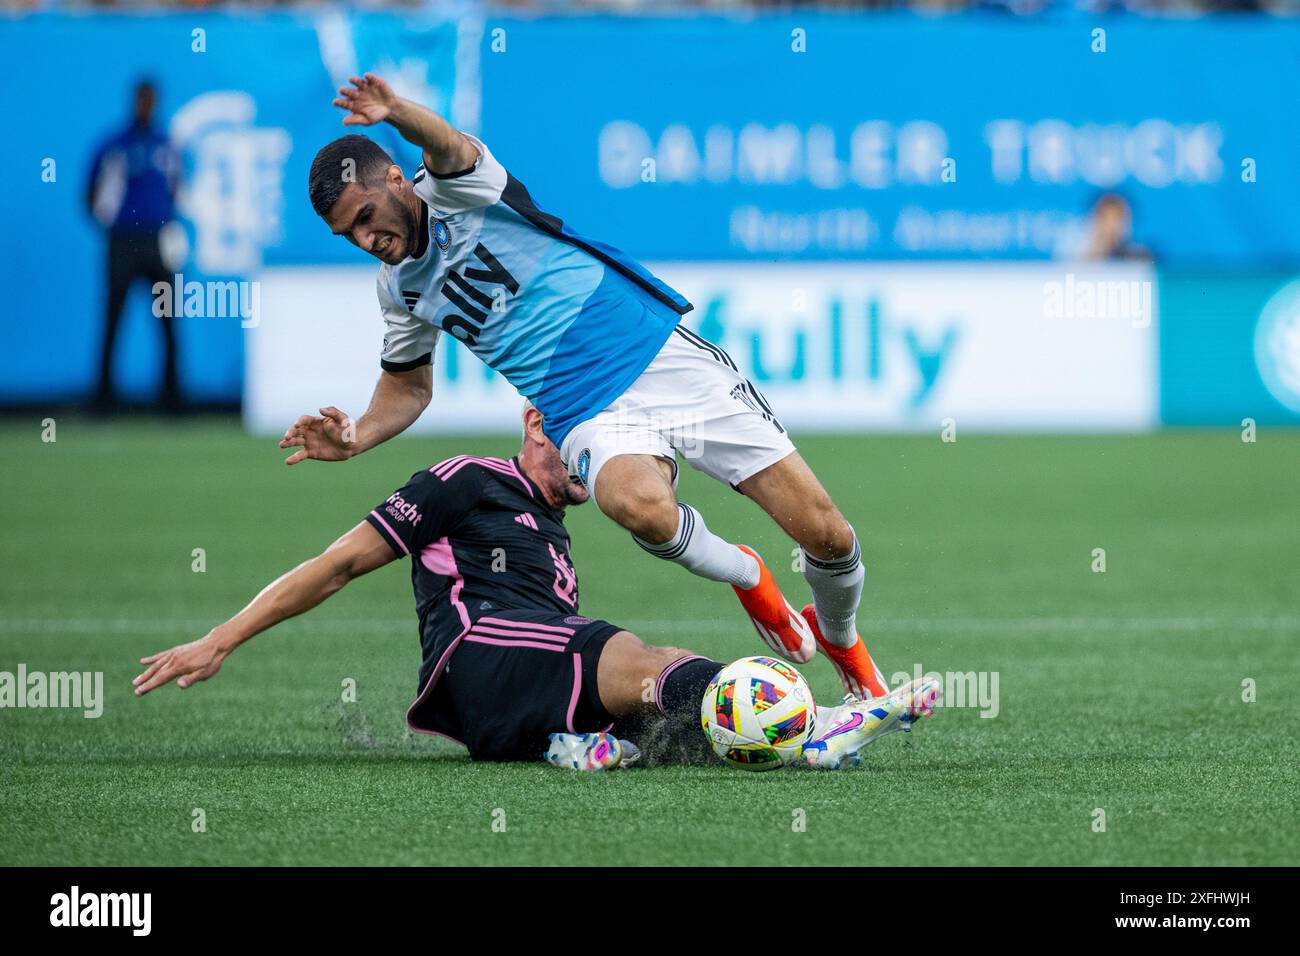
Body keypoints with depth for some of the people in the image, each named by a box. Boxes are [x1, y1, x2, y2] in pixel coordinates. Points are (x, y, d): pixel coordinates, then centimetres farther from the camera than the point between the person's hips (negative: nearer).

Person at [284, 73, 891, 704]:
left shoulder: (456, 189, -5)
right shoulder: (398, 290, 10)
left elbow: (449, 146, -30)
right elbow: (407, 386, 26)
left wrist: (396, 112, -53)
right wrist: (354, 439, 5)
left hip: (667, 355, -3)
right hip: (591, 417, 3)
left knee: (827, 536, -9)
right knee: (639, 503, -36)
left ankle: (840, 639, 25)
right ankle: (747, 579, -4)